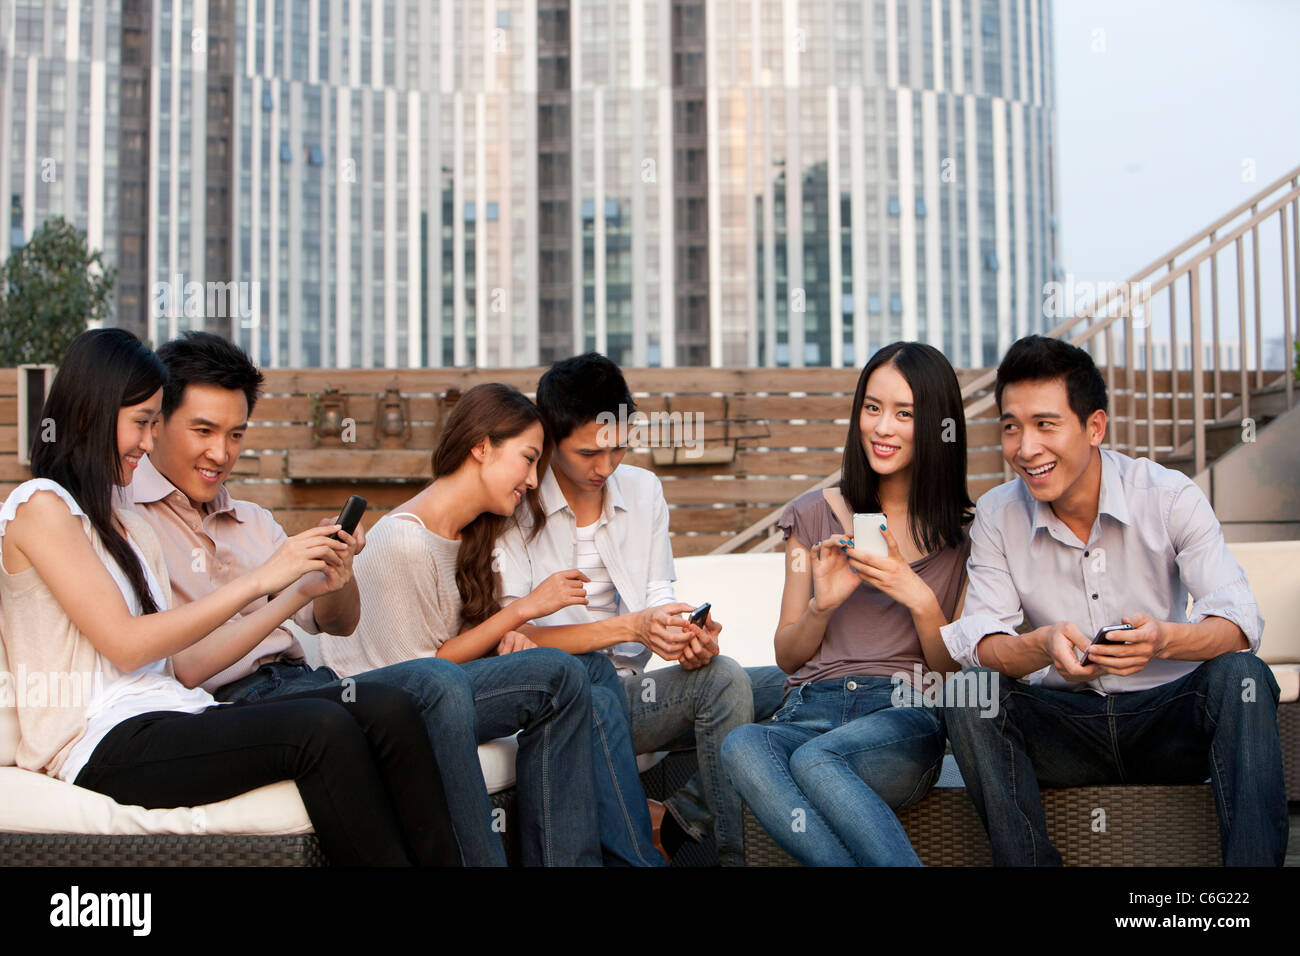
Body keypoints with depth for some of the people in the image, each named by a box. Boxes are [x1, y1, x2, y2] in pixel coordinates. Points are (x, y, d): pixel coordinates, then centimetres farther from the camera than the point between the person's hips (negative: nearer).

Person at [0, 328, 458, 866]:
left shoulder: (126, 527, 25)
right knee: (322, 727, -31)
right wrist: (259, 580, -8)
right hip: (103, 745, -7)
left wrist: (301, 589, 10)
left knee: (387, 710, -17)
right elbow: (126, 645, -10)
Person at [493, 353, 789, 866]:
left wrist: (688, 637, -17)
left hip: (628, 689, 6)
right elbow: (514, 636, -15)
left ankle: (686, 815, -13)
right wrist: (629, 627, -25)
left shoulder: (643, 489, 10)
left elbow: (658, 597, 8)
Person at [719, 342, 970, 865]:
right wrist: (822, 604, -4)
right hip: (810, 710, 3)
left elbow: (956, 670, 9)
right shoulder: (813, 516, 16)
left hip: (905, 714, -3)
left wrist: (920, 599, -9)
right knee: (740, 747, -35)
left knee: (816, 759, -38)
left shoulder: (963, 532, 12)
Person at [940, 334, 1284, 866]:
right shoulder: (996, 515, -1)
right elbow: (979, 641, -11)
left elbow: (1239, 623, -17)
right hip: (1064, 731, 1)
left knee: (1239, 675, -30)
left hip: (1167, 720, -1)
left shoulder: (1170, 497, -7)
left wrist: (1165, 639, -40)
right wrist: (1041, 646, -35)